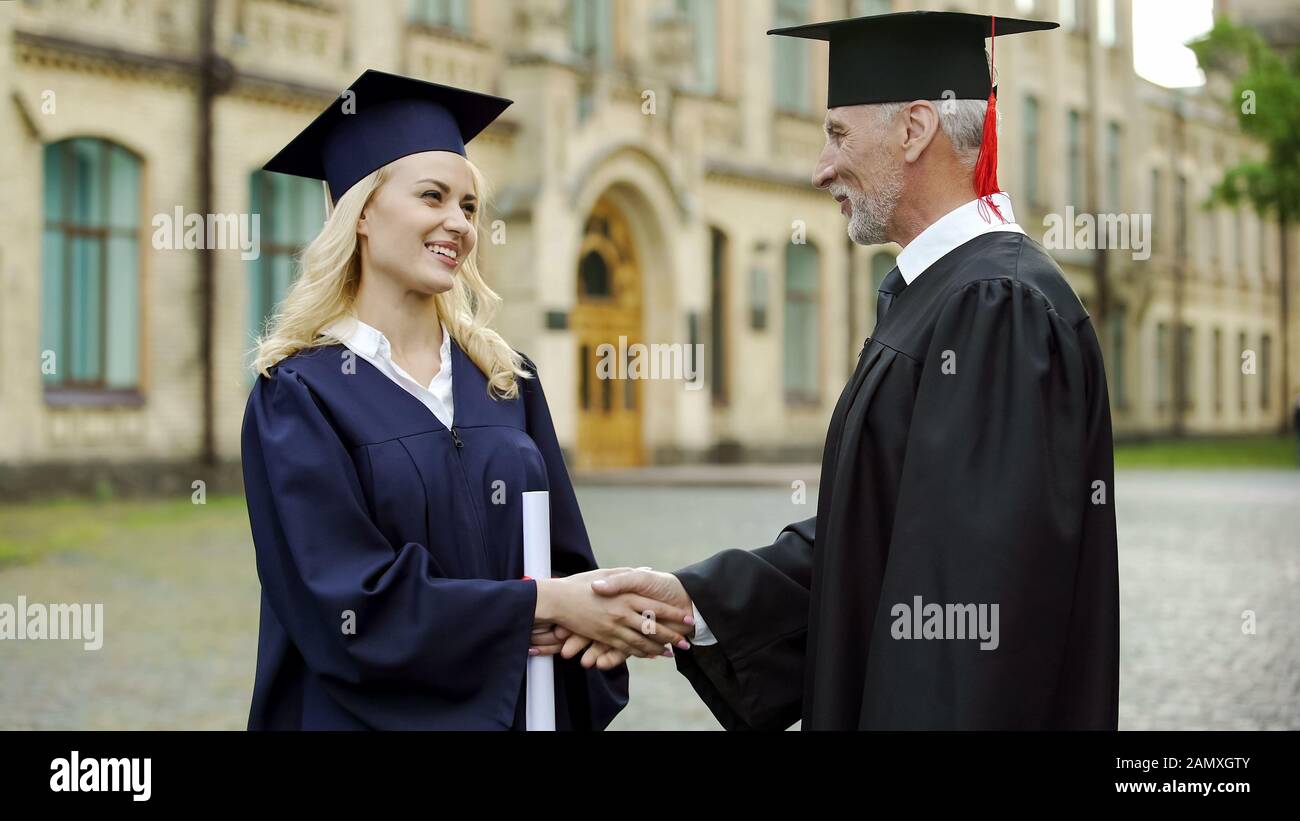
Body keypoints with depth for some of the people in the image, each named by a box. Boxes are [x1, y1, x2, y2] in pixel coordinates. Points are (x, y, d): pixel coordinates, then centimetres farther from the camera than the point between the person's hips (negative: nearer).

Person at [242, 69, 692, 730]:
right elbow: (346, 604, -18)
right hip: (367, 711, -4)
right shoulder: (299, 393, -10)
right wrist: (541, 606, -21)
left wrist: (594, 612, -17)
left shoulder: (508, 381, 6)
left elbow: (563, 558, 5)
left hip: (512, 706, 5)